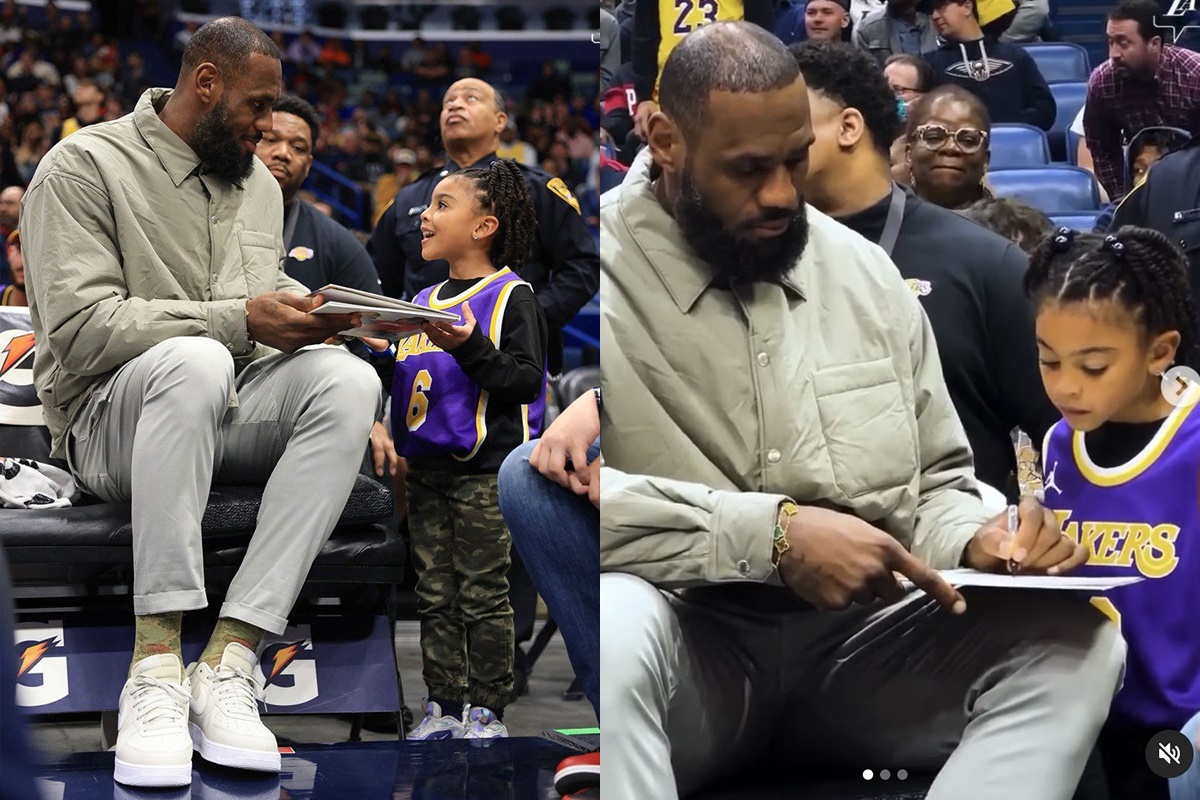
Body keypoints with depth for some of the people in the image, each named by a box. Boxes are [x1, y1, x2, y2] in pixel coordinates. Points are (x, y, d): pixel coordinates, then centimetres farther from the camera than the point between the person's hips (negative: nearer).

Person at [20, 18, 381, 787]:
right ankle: (157, 662, -40)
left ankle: (230, 659, -34)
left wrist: (306, 306, 1)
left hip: (223, 417, 6)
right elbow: (81, 331, -16)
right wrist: (239, 321, -22)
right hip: (110, 425, -6)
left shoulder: (259, 182, 17)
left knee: (349, 380, -26)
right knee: (196, 360, -40)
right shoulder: (86, 166, -6)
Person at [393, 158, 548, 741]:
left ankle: (487, 710, 5)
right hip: (425, 469, 7)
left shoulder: (511, 297, -6)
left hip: (484, 471, -7)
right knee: (435, 595, 9)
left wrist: (469, 347, -26)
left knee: (482, 594, -2)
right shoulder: (423, 302, 15)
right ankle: (443, 706, 15)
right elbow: (401, 380, 22)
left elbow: (526, 380, -16)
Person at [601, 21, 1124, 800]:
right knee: (609, 627, -39)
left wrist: (977, 542, -7)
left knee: (1075, 635, -18)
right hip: (691, 644, -5)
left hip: (865, 644, 6)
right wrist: (772, 531, -28)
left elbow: (934, 487, 19)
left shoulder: (864, 270, 10)